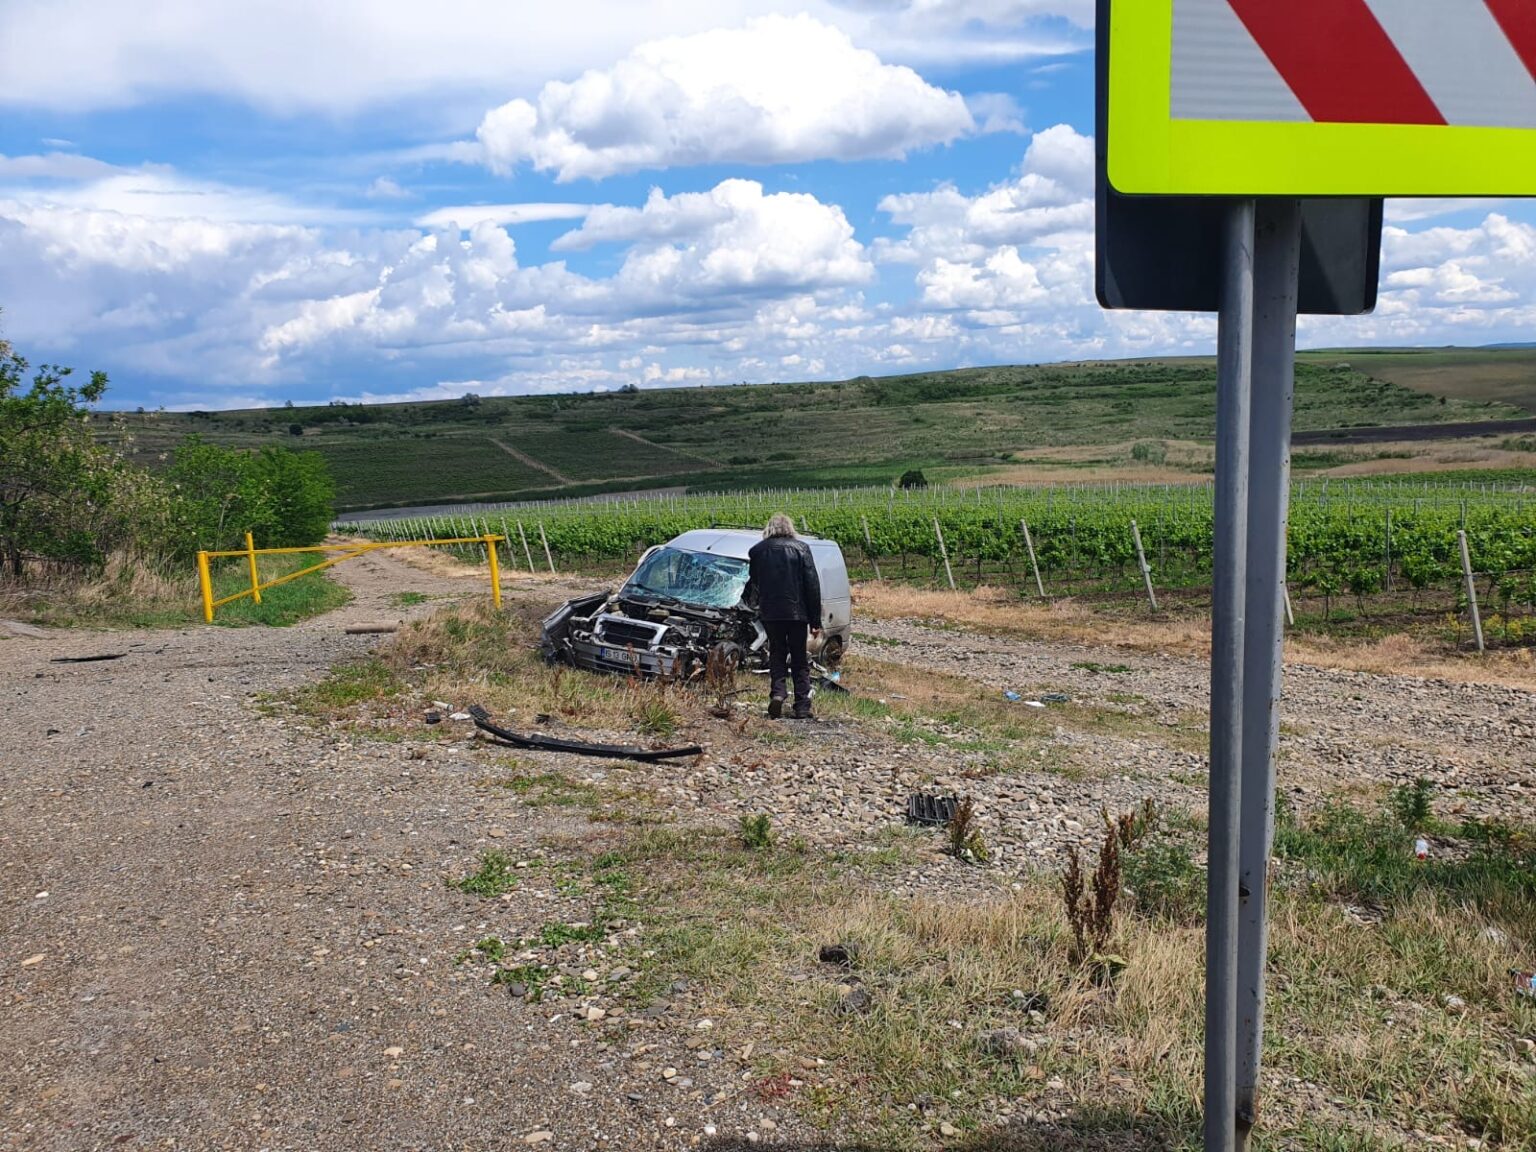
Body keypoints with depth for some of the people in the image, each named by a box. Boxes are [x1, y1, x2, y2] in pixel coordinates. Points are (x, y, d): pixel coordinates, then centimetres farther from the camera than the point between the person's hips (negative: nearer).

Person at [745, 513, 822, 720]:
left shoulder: (757, 550, 4)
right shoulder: (801, 548, 0)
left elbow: (752, 583, 15)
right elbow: (812, 585, -2)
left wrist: (746, 600, 36)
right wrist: (816, 620, 0)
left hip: (770, 613, 1)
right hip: (797, 612, -1)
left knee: (777, 653, 15)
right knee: (800, 660, 8)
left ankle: (777, 692, -8)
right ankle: (802, 708, 5)